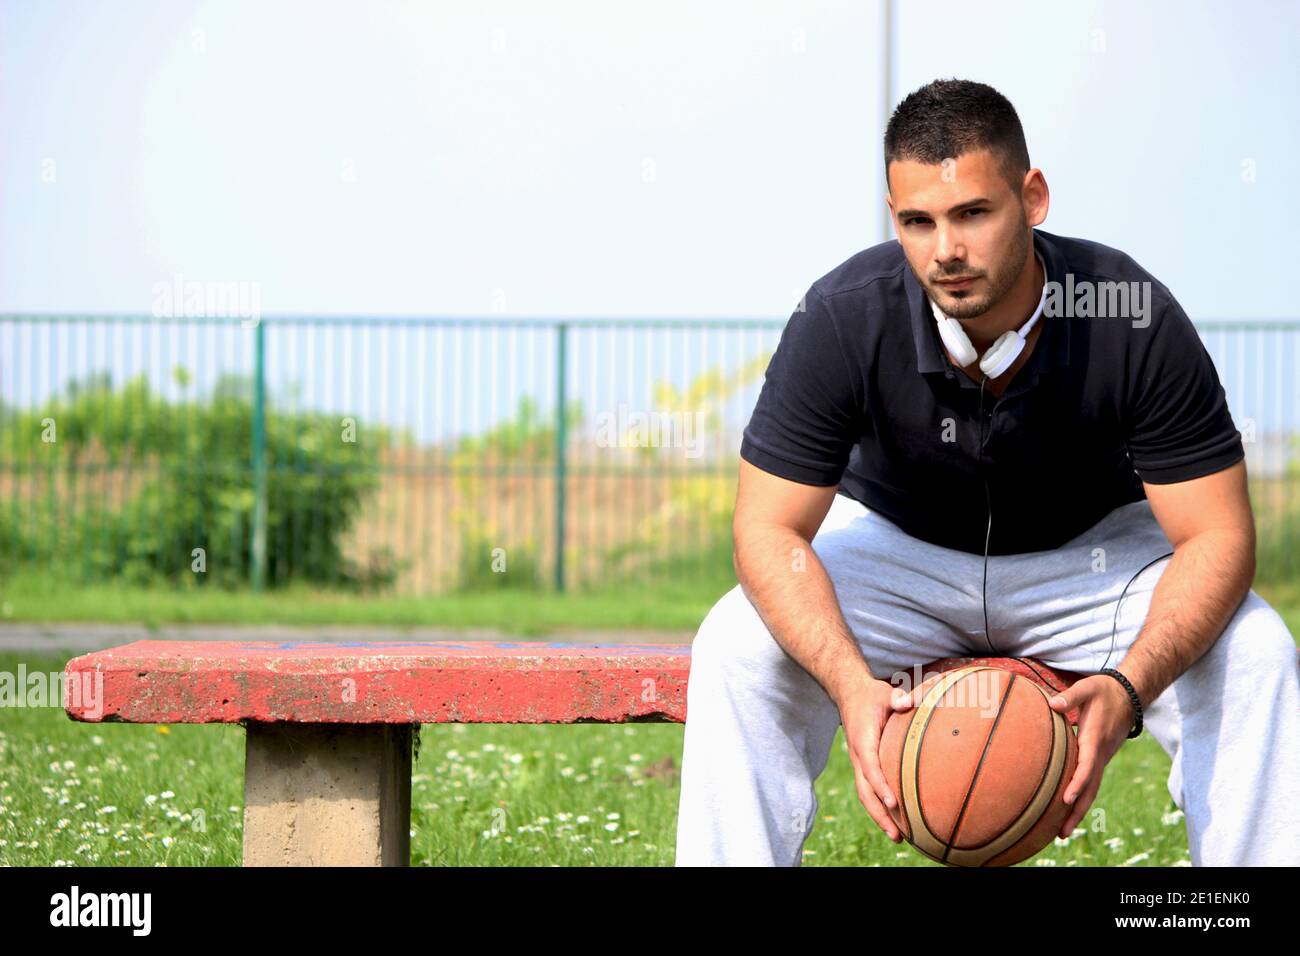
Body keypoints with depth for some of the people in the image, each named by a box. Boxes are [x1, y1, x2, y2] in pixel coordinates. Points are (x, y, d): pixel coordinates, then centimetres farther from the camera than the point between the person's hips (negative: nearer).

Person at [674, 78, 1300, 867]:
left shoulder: (1133, 318, -28)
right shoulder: (842, 321, -28)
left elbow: (1217, 535, -24)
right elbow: (772, 528, -23)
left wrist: (1129, 686, -43)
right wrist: (850, 683, -42)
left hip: (1092, 548, 0)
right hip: (895, 549, 0)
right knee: (739, 649, -27)